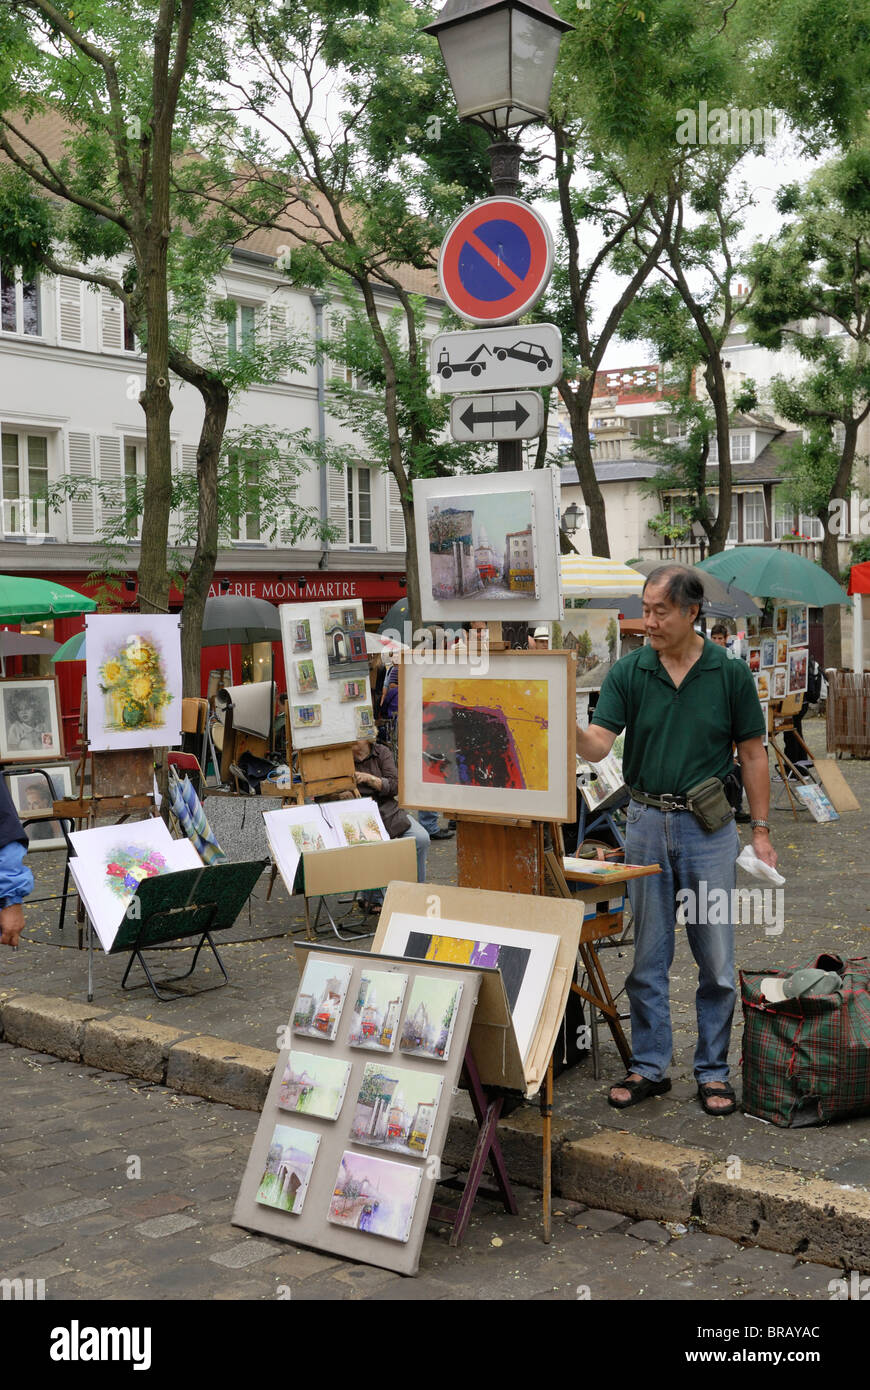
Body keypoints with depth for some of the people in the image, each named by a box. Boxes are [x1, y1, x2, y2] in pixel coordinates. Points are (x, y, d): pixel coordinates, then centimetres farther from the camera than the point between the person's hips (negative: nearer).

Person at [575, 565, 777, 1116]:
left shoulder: (730, 673, -3)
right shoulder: (628, 672, -1)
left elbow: (752, 754, 2)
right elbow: (598, 745, -11)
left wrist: (761, 831, -2)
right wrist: (569, 728, -33)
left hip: (709, 827, -1)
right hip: (646, 822, 2)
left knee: (716, 961, 5)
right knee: (647, 957, 8)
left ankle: (714, 1071, 19)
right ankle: (649, 1067, 20)